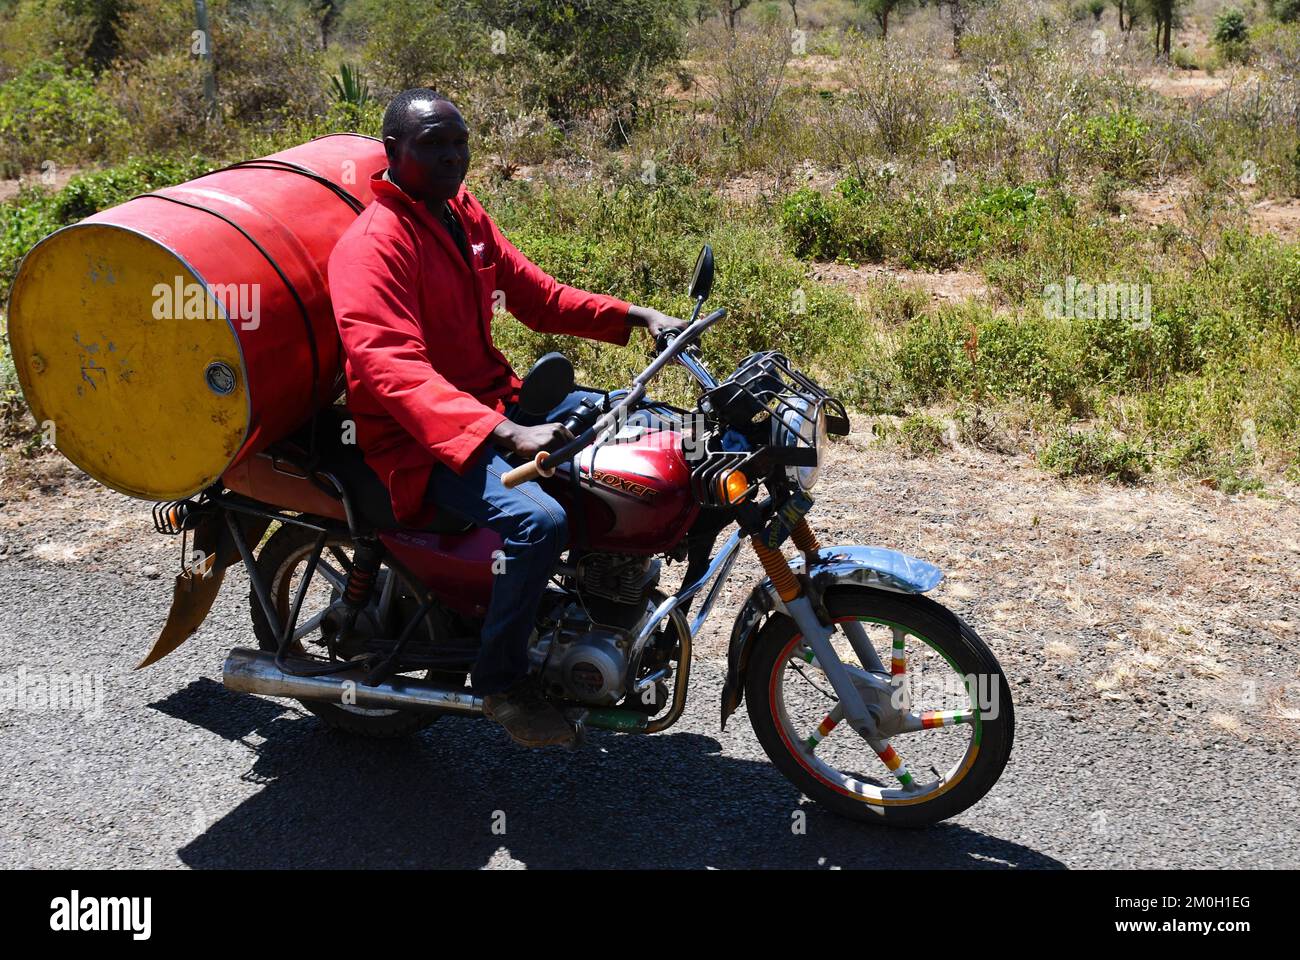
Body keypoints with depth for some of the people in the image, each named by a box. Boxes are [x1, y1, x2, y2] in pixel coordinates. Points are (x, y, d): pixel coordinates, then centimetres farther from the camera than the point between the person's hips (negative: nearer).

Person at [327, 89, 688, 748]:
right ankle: (500, 682, -7)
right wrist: (508, 435, -41)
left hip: (494, 399, 9)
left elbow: (536, 294, 17)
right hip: (422, 438, -9)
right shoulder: (371, 246, -18)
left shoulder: (464, 215, 11)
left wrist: (636, 317, 4)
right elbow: (394, 371, -30)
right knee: (539, 521, -32)